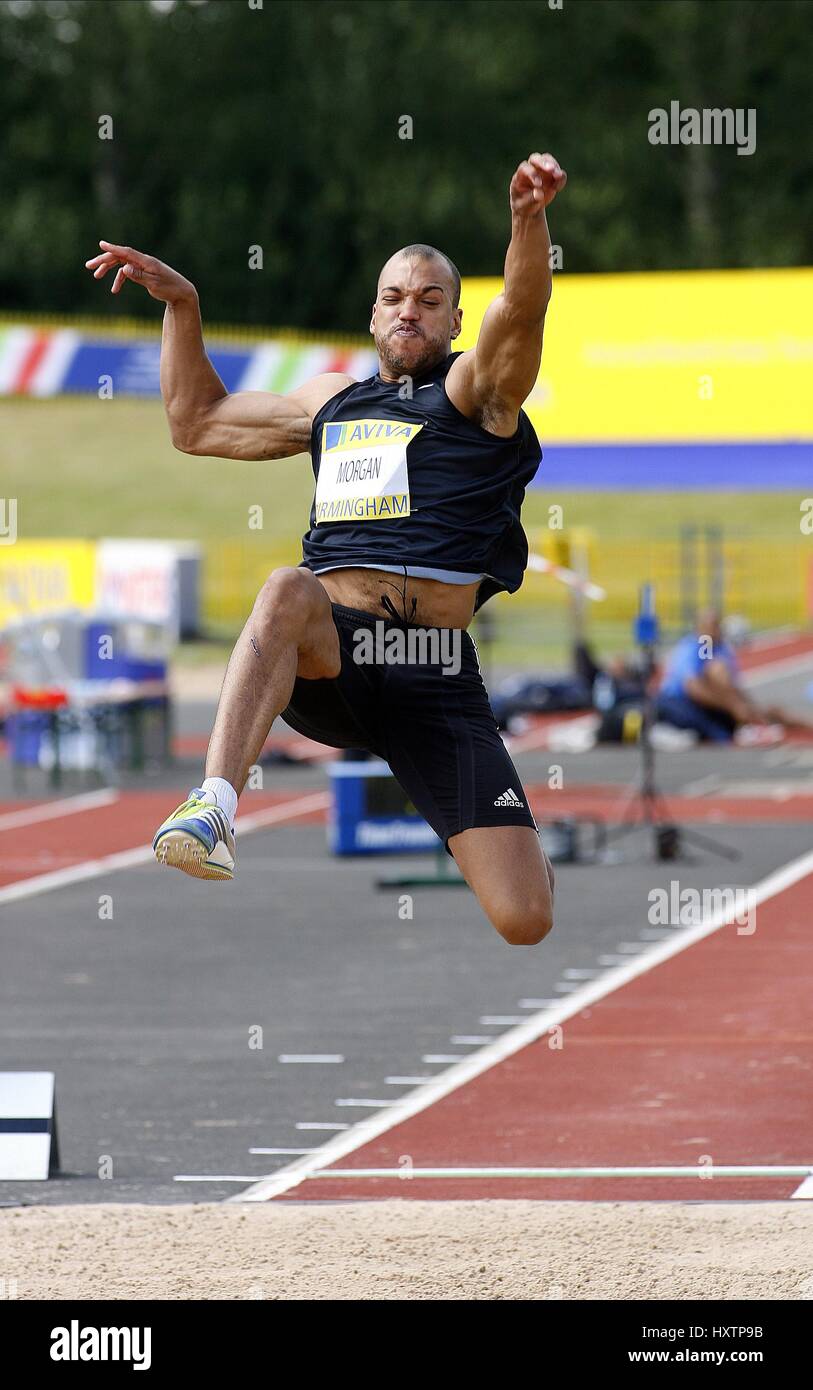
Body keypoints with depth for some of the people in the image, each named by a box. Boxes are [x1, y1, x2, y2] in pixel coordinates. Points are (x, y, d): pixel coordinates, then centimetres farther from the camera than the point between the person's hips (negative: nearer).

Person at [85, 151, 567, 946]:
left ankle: (519, 842, 29)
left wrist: (528, 219, -33)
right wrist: (180, 302, 29)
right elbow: (196, 422, 38)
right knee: (289, 590, -38)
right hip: (323, 660, 2)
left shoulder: (474, 390, 10)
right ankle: (212, 811, -49)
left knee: (525, 921, -11)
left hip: (433, 676, -2)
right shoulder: (333, 401, 25)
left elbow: (519, 313, -14)